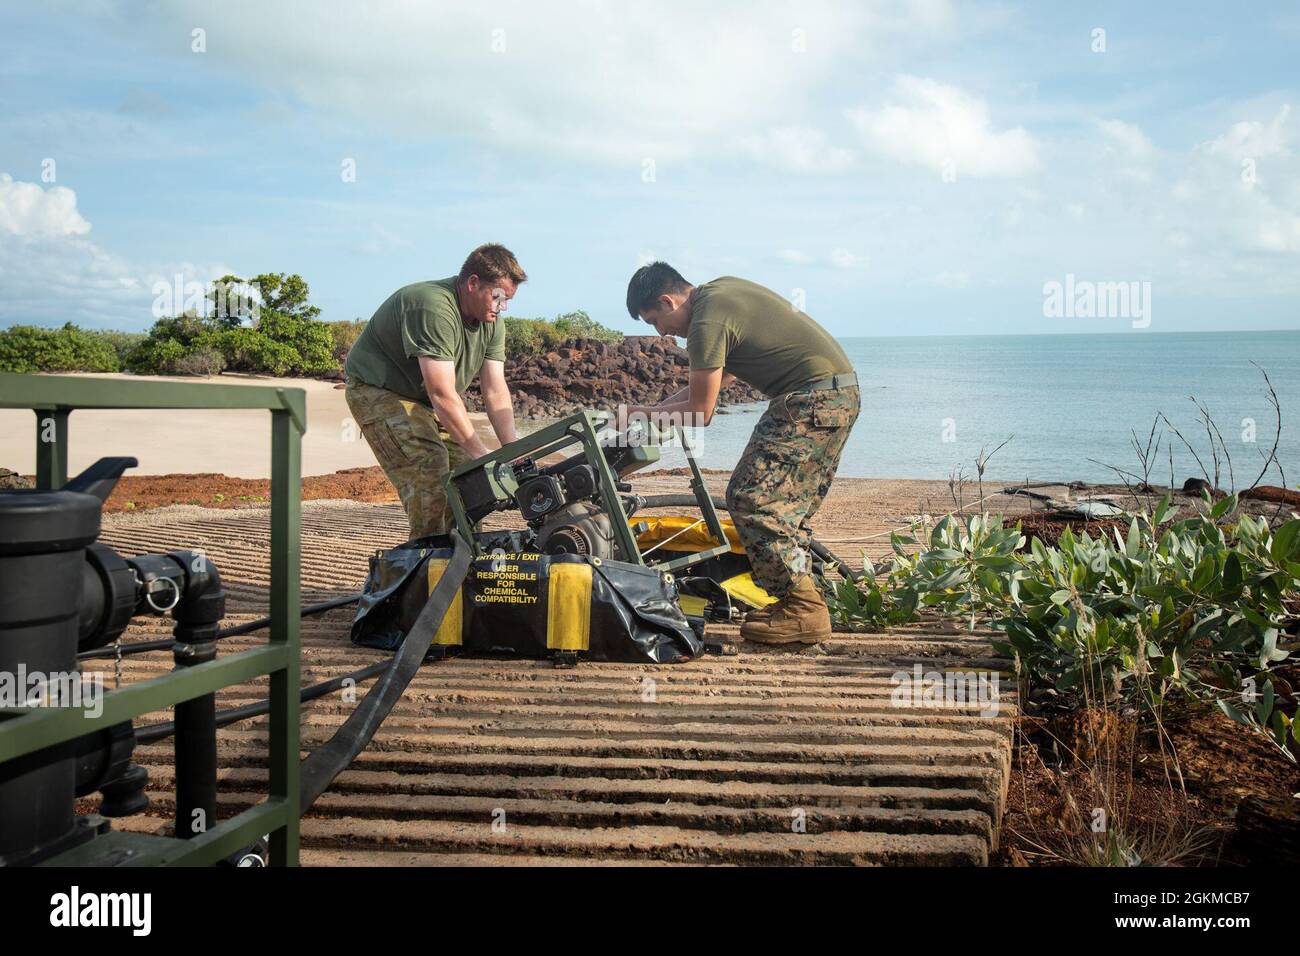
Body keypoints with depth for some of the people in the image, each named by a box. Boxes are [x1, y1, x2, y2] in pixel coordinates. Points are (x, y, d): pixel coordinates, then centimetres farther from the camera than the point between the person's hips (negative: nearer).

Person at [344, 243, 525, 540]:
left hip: (424, 397, 9)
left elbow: (495, 391, -7)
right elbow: (443, 396, -35)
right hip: (378, 390, -8)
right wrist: (484, 456, -34)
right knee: (429, 469, -23)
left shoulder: (491, 323, -4)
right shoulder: (434, 309, -32)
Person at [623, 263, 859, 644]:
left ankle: (802, 609, -9)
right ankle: (802, 601, 16)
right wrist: (658, 408, 24)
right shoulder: (721, 289, 17)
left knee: (750, 498, -9)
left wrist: (643, 414, 6)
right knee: (787, 503, 14)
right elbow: (725, 375, 26)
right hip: (841, 390, 10)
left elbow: (699, 412, -10)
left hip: (811, 397, -10)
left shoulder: (707, 323, -14)